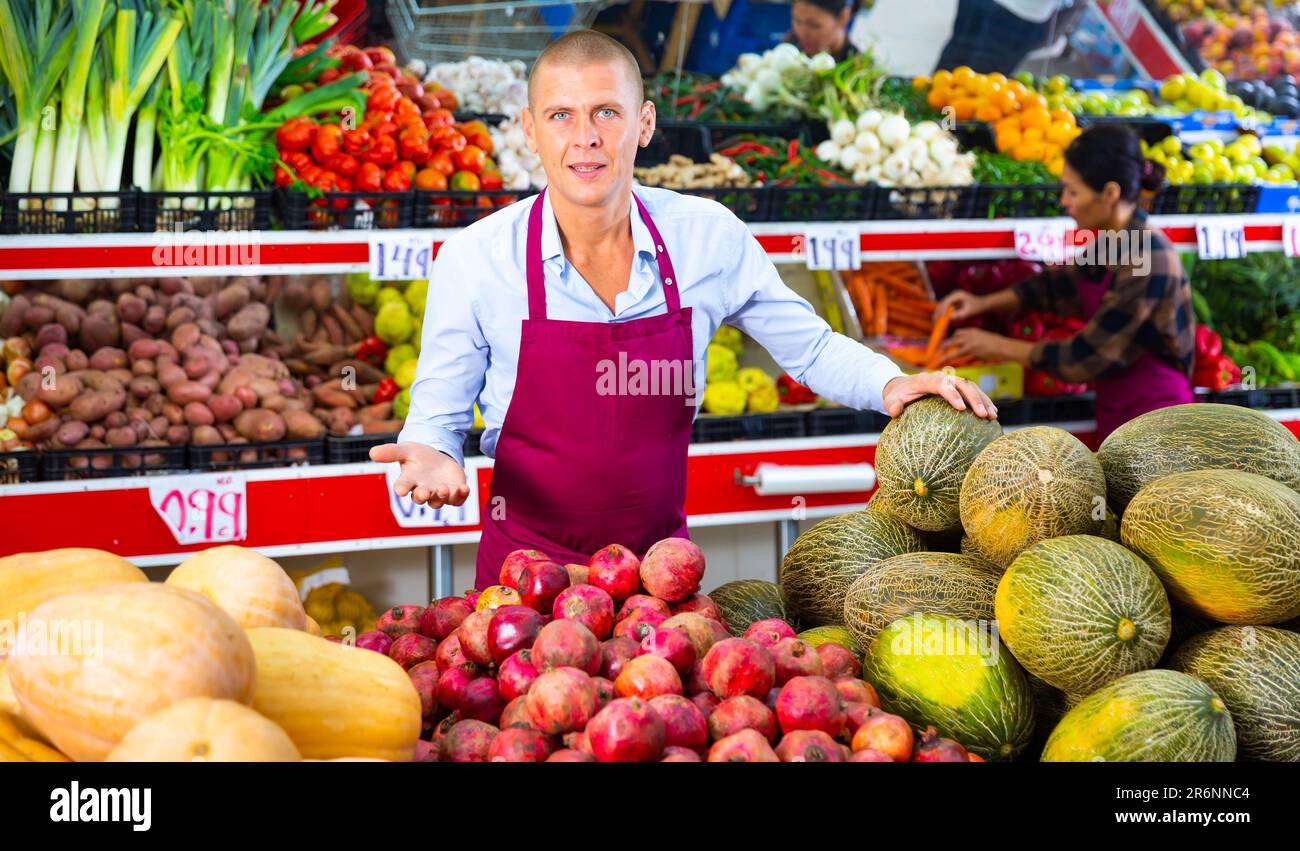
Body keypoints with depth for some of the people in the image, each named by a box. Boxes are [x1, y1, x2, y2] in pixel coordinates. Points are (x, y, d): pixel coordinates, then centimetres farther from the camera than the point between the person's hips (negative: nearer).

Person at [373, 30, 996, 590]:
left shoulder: (709, 236, -7)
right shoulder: (474, 258, -12)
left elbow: (810, 347, 6)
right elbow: (438, 415, -3)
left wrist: (891, 384, -12)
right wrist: (433, 458, -25)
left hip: (661, 563, 2)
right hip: (527, 567, -2)